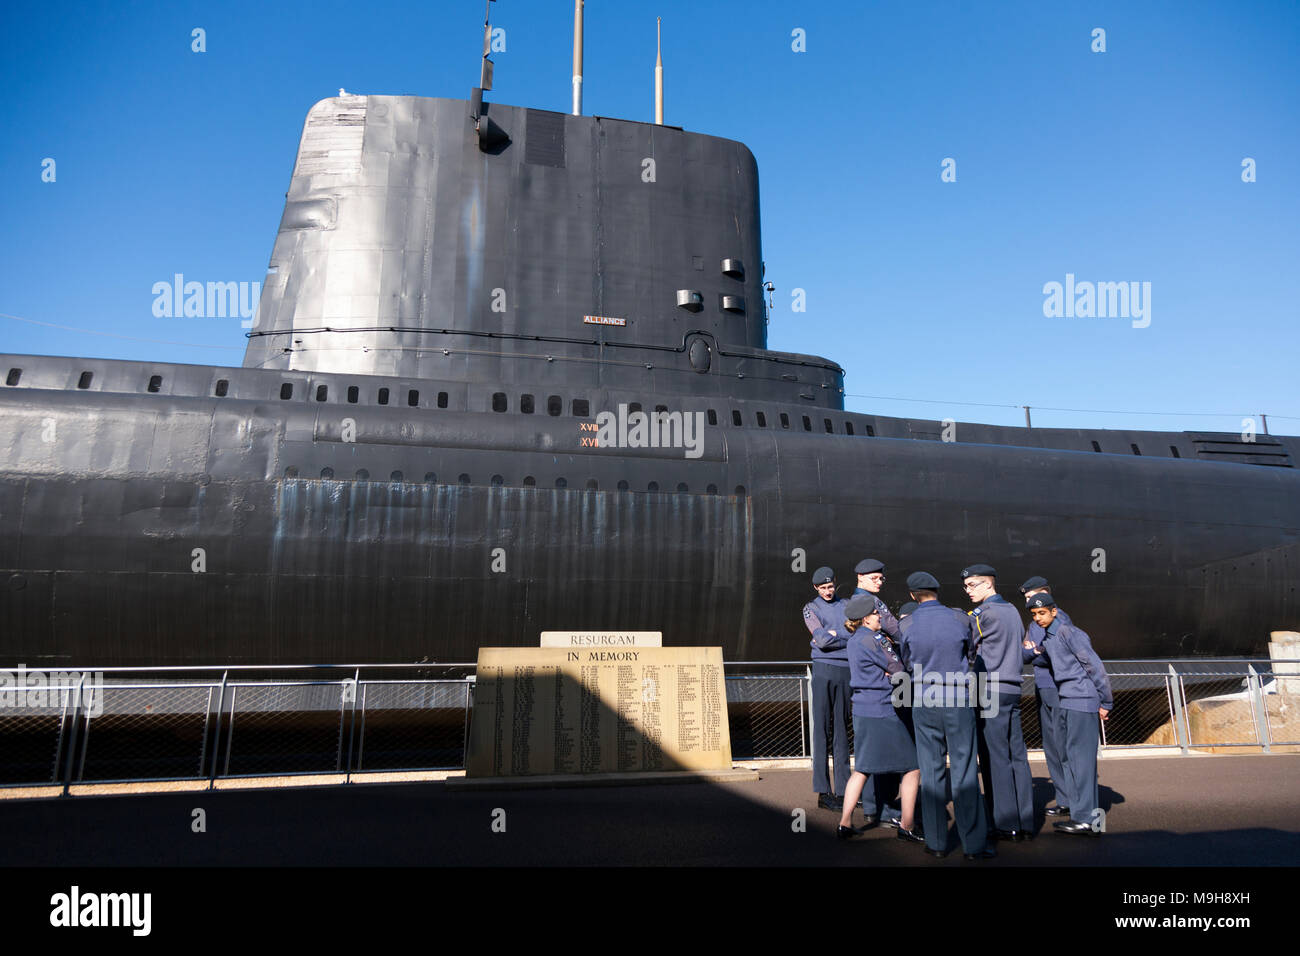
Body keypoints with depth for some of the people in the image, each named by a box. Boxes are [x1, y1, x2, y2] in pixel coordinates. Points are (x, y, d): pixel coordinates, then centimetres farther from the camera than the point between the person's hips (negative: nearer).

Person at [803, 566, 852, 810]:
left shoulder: (846, 605, 16)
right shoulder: (811, 608, 5)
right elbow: (822, 640, -8)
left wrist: (833, 633, -7)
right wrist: (847, 640, -2)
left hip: (846, 669, 4)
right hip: (824, 669, -3)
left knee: (841, 728, 7)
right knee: (822, 728, -4)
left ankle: (843, 789, 12)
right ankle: (823, 792, -1)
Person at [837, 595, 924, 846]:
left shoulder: (854, 641, 12)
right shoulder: (872, 640, -16)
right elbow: (900, 670, -13)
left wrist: (888, 673, 3)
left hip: (862, 711, 9)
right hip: (883, 711, -9)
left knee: (862, 769, 15)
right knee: (912, 767, 4)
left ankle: (845, 824, 15)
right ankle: (907, 826, 11)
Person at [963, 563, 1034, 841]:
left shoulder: (984, 613, -11)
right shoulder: (1012, 611, 15)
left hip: (991, 691, -8)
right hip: (1013, 688, 8)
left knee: (995, 758, -3)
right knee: (1018, 756, 9)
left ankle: (1005, 825, 1)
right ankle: (1026, 823, 13)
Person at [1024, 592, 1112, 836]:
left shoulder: (1068, 632, -12)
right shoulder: (1046, 639, 14)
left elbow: (1095, 666, -12)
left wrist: (1105, 703, -10)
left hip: (1082, 701, -9)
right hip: (1064, 702, 9)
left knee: (1081, 757, -6)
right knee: (1066, 756, 11)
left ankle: (1085, 818, -1)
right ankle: (1088, 814, 19)